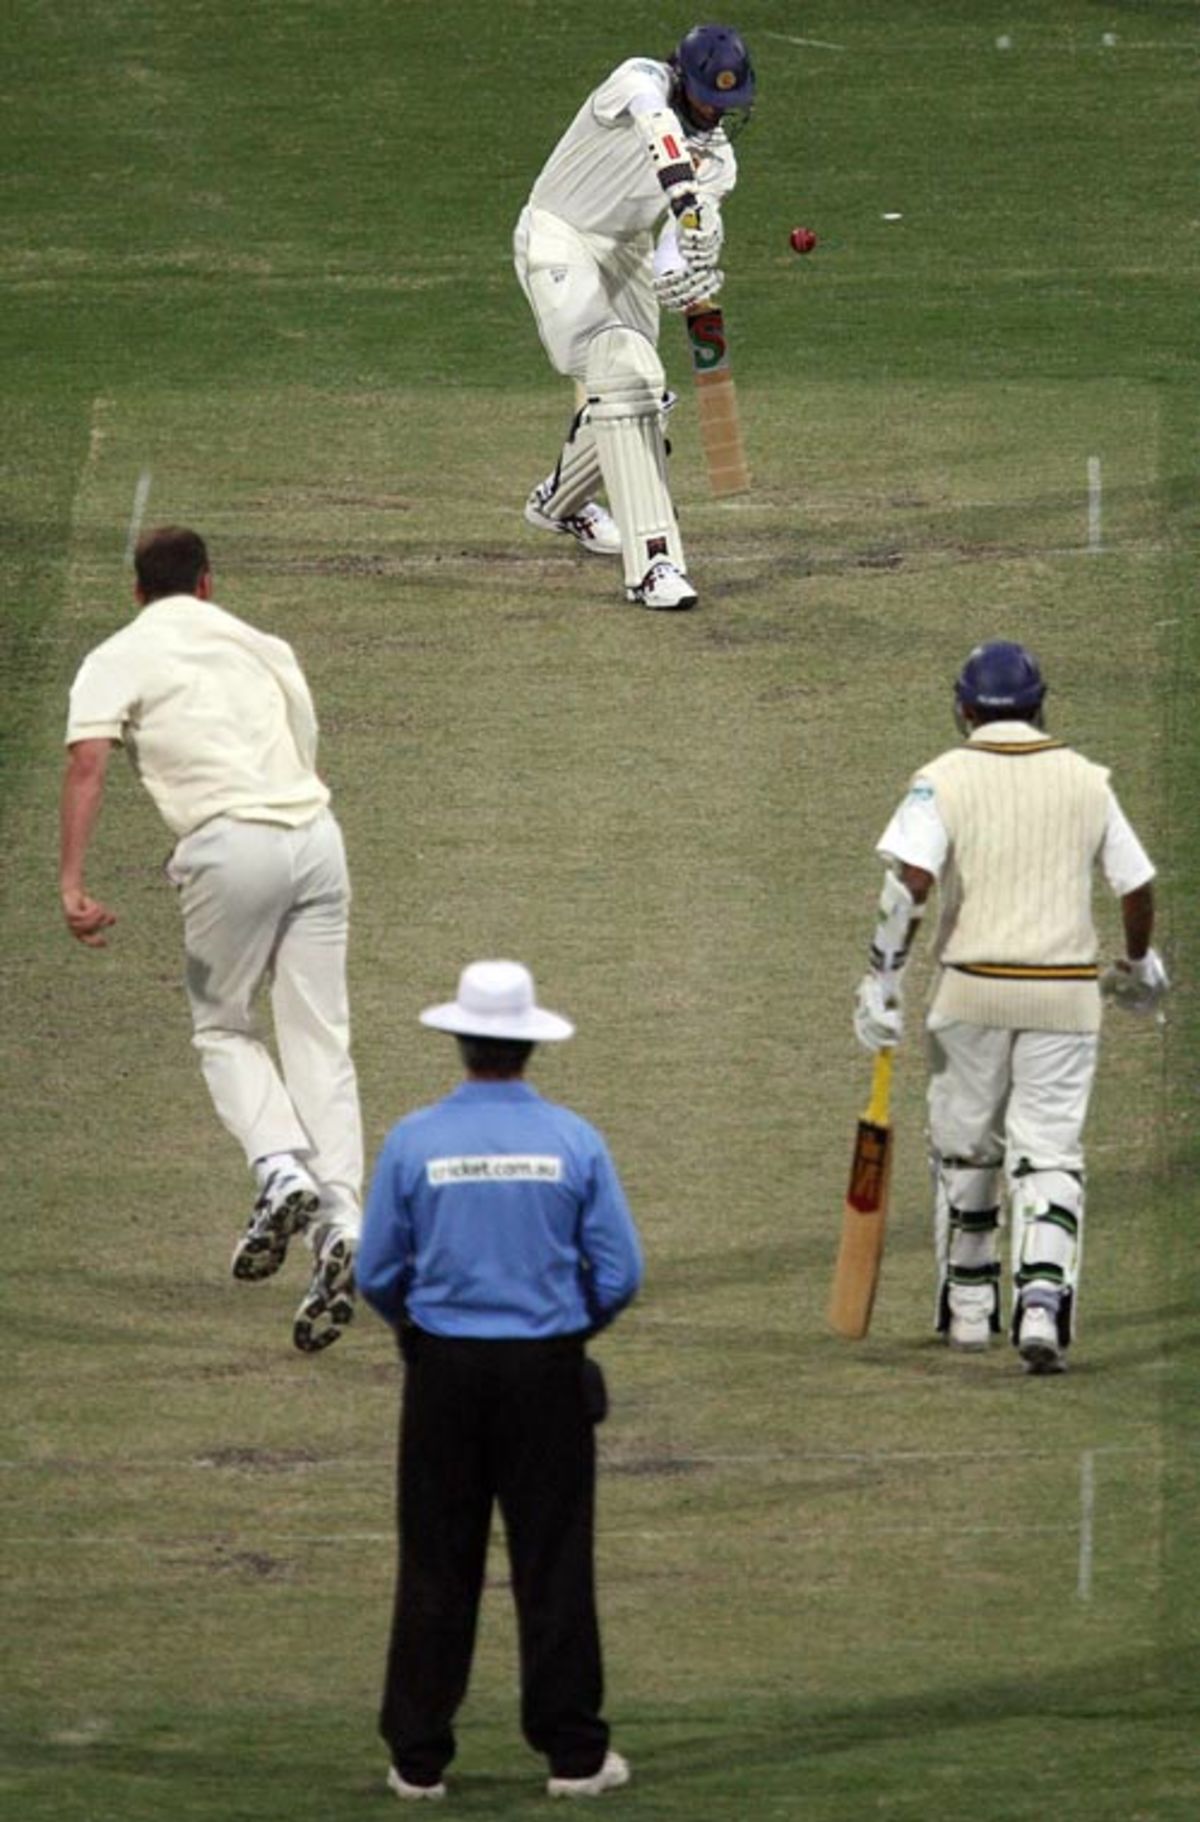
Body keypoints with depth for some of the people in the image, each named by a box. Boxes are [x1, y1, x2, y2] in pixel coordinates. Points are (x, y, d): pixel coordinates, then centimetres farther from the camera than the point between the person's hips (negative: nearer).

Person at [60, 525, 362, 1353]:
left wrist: (72, 882, -13)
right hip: (316, 834, 4)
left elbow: (89, 763, -7)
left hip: (233, 845, -4)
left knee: (222, 1029, 15)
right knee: (321, 1043, 5)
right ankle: (341, 1225, -9)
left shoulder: (117, 660, 8)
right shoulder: (264, 648, 23)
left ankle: (282, 1171, -8)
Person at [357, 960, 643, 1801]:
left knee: (437, 1568, 7)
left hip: (444, 1367, 0)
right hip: (549, 1371, 0)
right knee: (553, 1566, 5)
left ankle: (419, 1757, 8)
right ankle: (573, 1753, 7)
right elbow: (620, 1273, -4)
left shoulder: (412, 1141, -6)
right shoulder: (574, 1141, -6)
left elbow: (377, 1274, 0)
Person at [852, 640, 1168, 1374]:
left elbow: (910, 881, -17)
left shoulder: (945, 780, -4)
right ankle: (1043, 1302, -19)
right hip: (1067, 995, 1)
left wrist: (883, 981, -16)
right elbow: (1138, 886, 8)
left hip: (973, 989, -1)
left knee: (965, 1148, 16)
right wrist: (1137, 966, 26)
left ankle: (968, 1306, 26)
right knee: (1049, 1153, 1)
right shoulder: (1086, 781, 4)